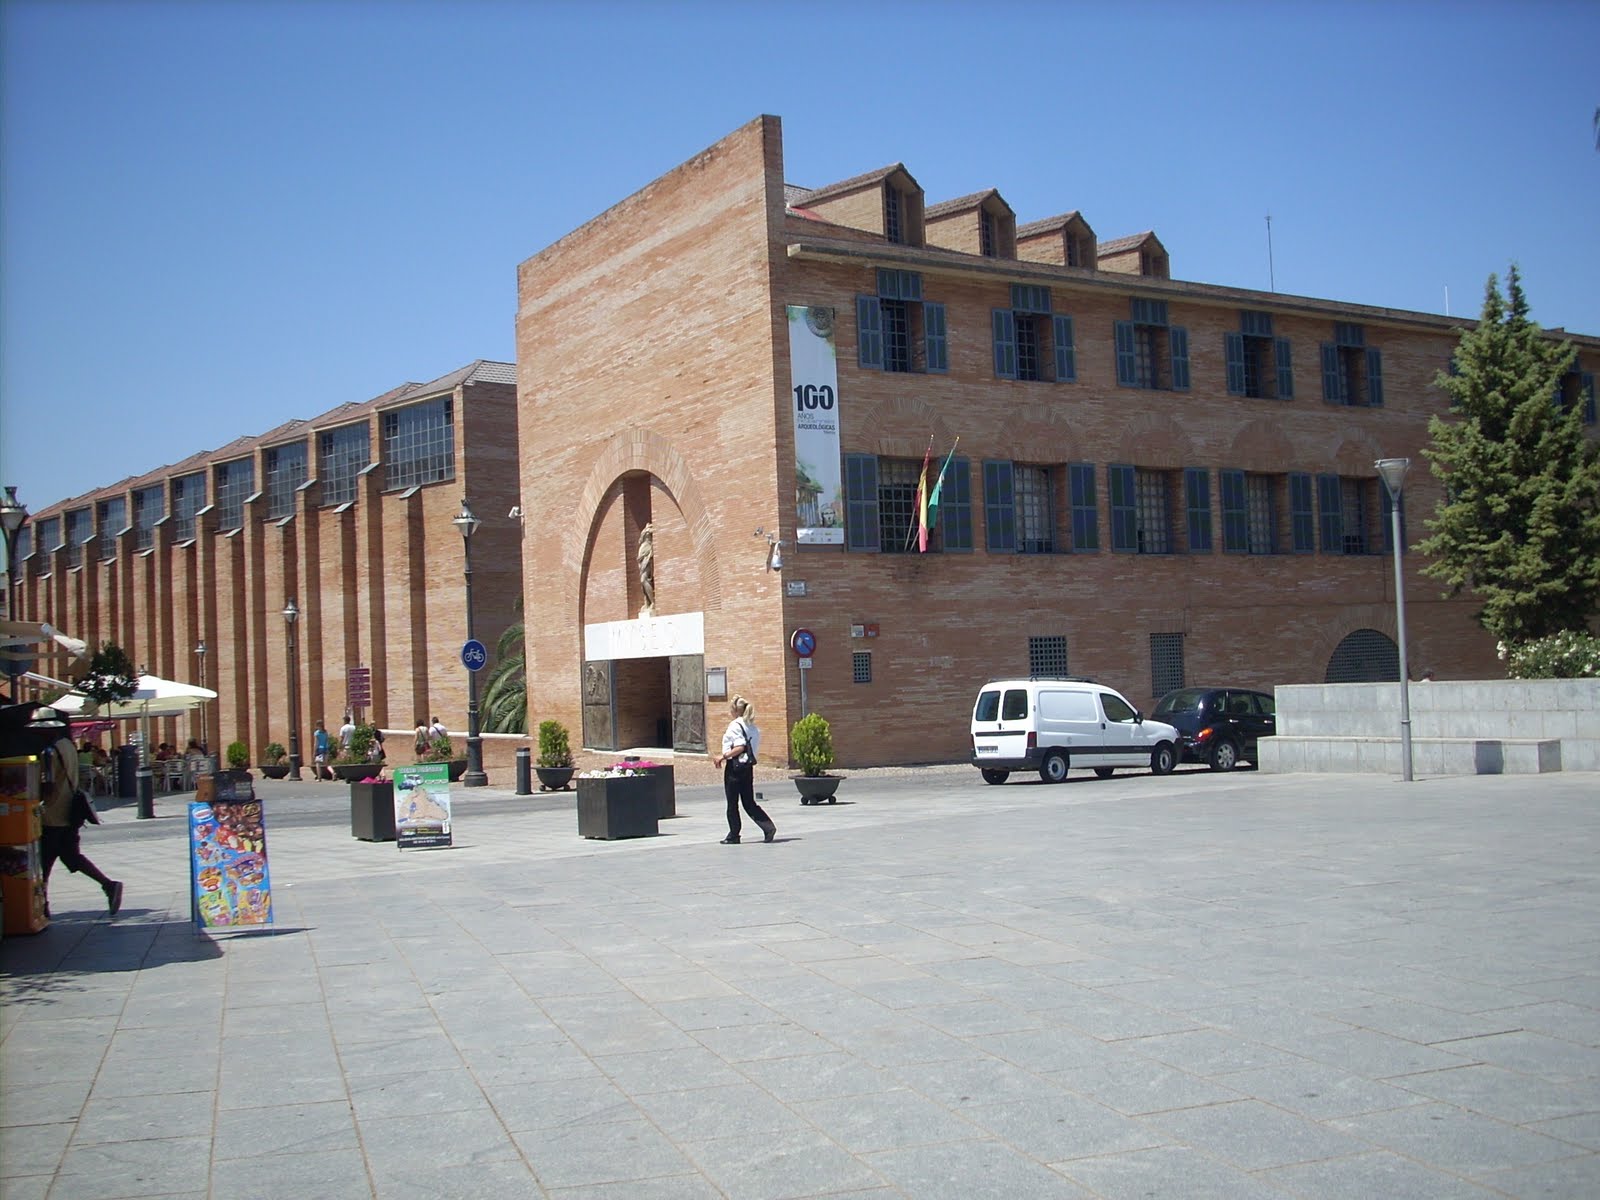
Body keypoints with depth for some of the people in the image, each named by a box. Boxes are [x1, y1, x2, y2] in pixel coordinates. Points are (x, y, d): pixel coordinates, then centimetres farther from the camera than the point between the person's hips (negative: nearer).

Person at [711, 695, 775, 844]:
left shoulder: (735, 725, -13)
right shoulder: (753, 727, 12)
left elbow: (740, 748, -22)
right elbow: (750, 747, 13)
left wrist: (722, 757, -16)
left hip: (735, 766, -8)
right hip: (748, 767, 8)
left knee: (732, 803, 3)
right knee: (749, 802, 10)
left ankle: (733, 835, 10)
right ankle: (769, 827, -4)